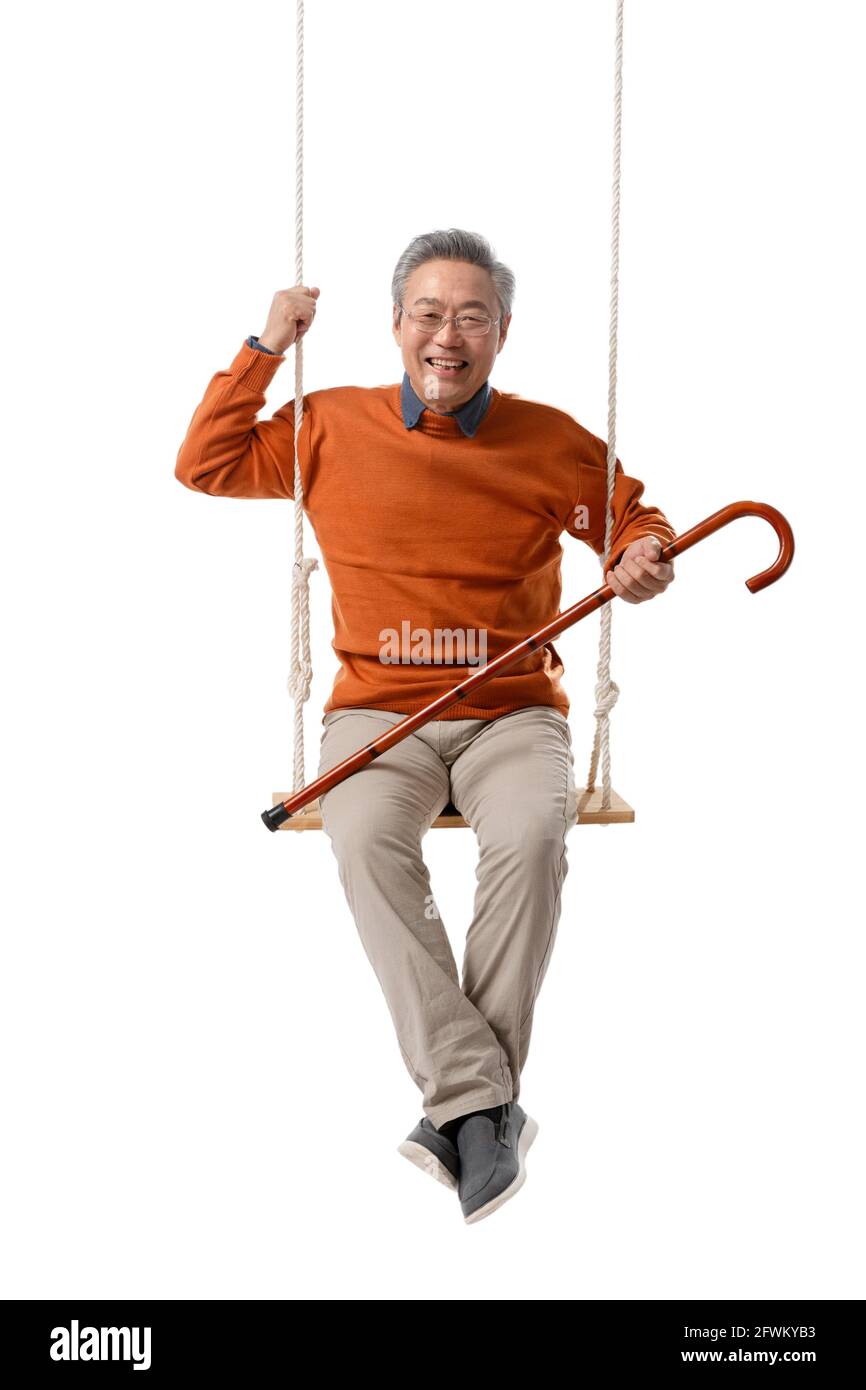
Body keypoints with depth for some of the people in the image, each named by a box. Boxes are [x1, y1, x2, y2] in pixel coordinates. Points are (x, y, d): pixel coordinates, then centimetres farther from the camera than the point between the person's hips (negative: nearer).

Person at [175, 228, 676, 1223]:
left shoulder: (553, 440, 6)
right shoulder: (332, 427, 8)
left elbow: (636, 517, 19)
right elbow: (206, 465, 13)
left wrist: (642, 558, -6)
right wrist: (266, 347, 7)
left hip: (513, 711, 0)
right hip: (377, 710, 0)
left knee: (532, 835, -33)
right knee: (364, 840, -33)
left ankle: (458, 1106, -22)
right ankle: (479, 1103, -32)